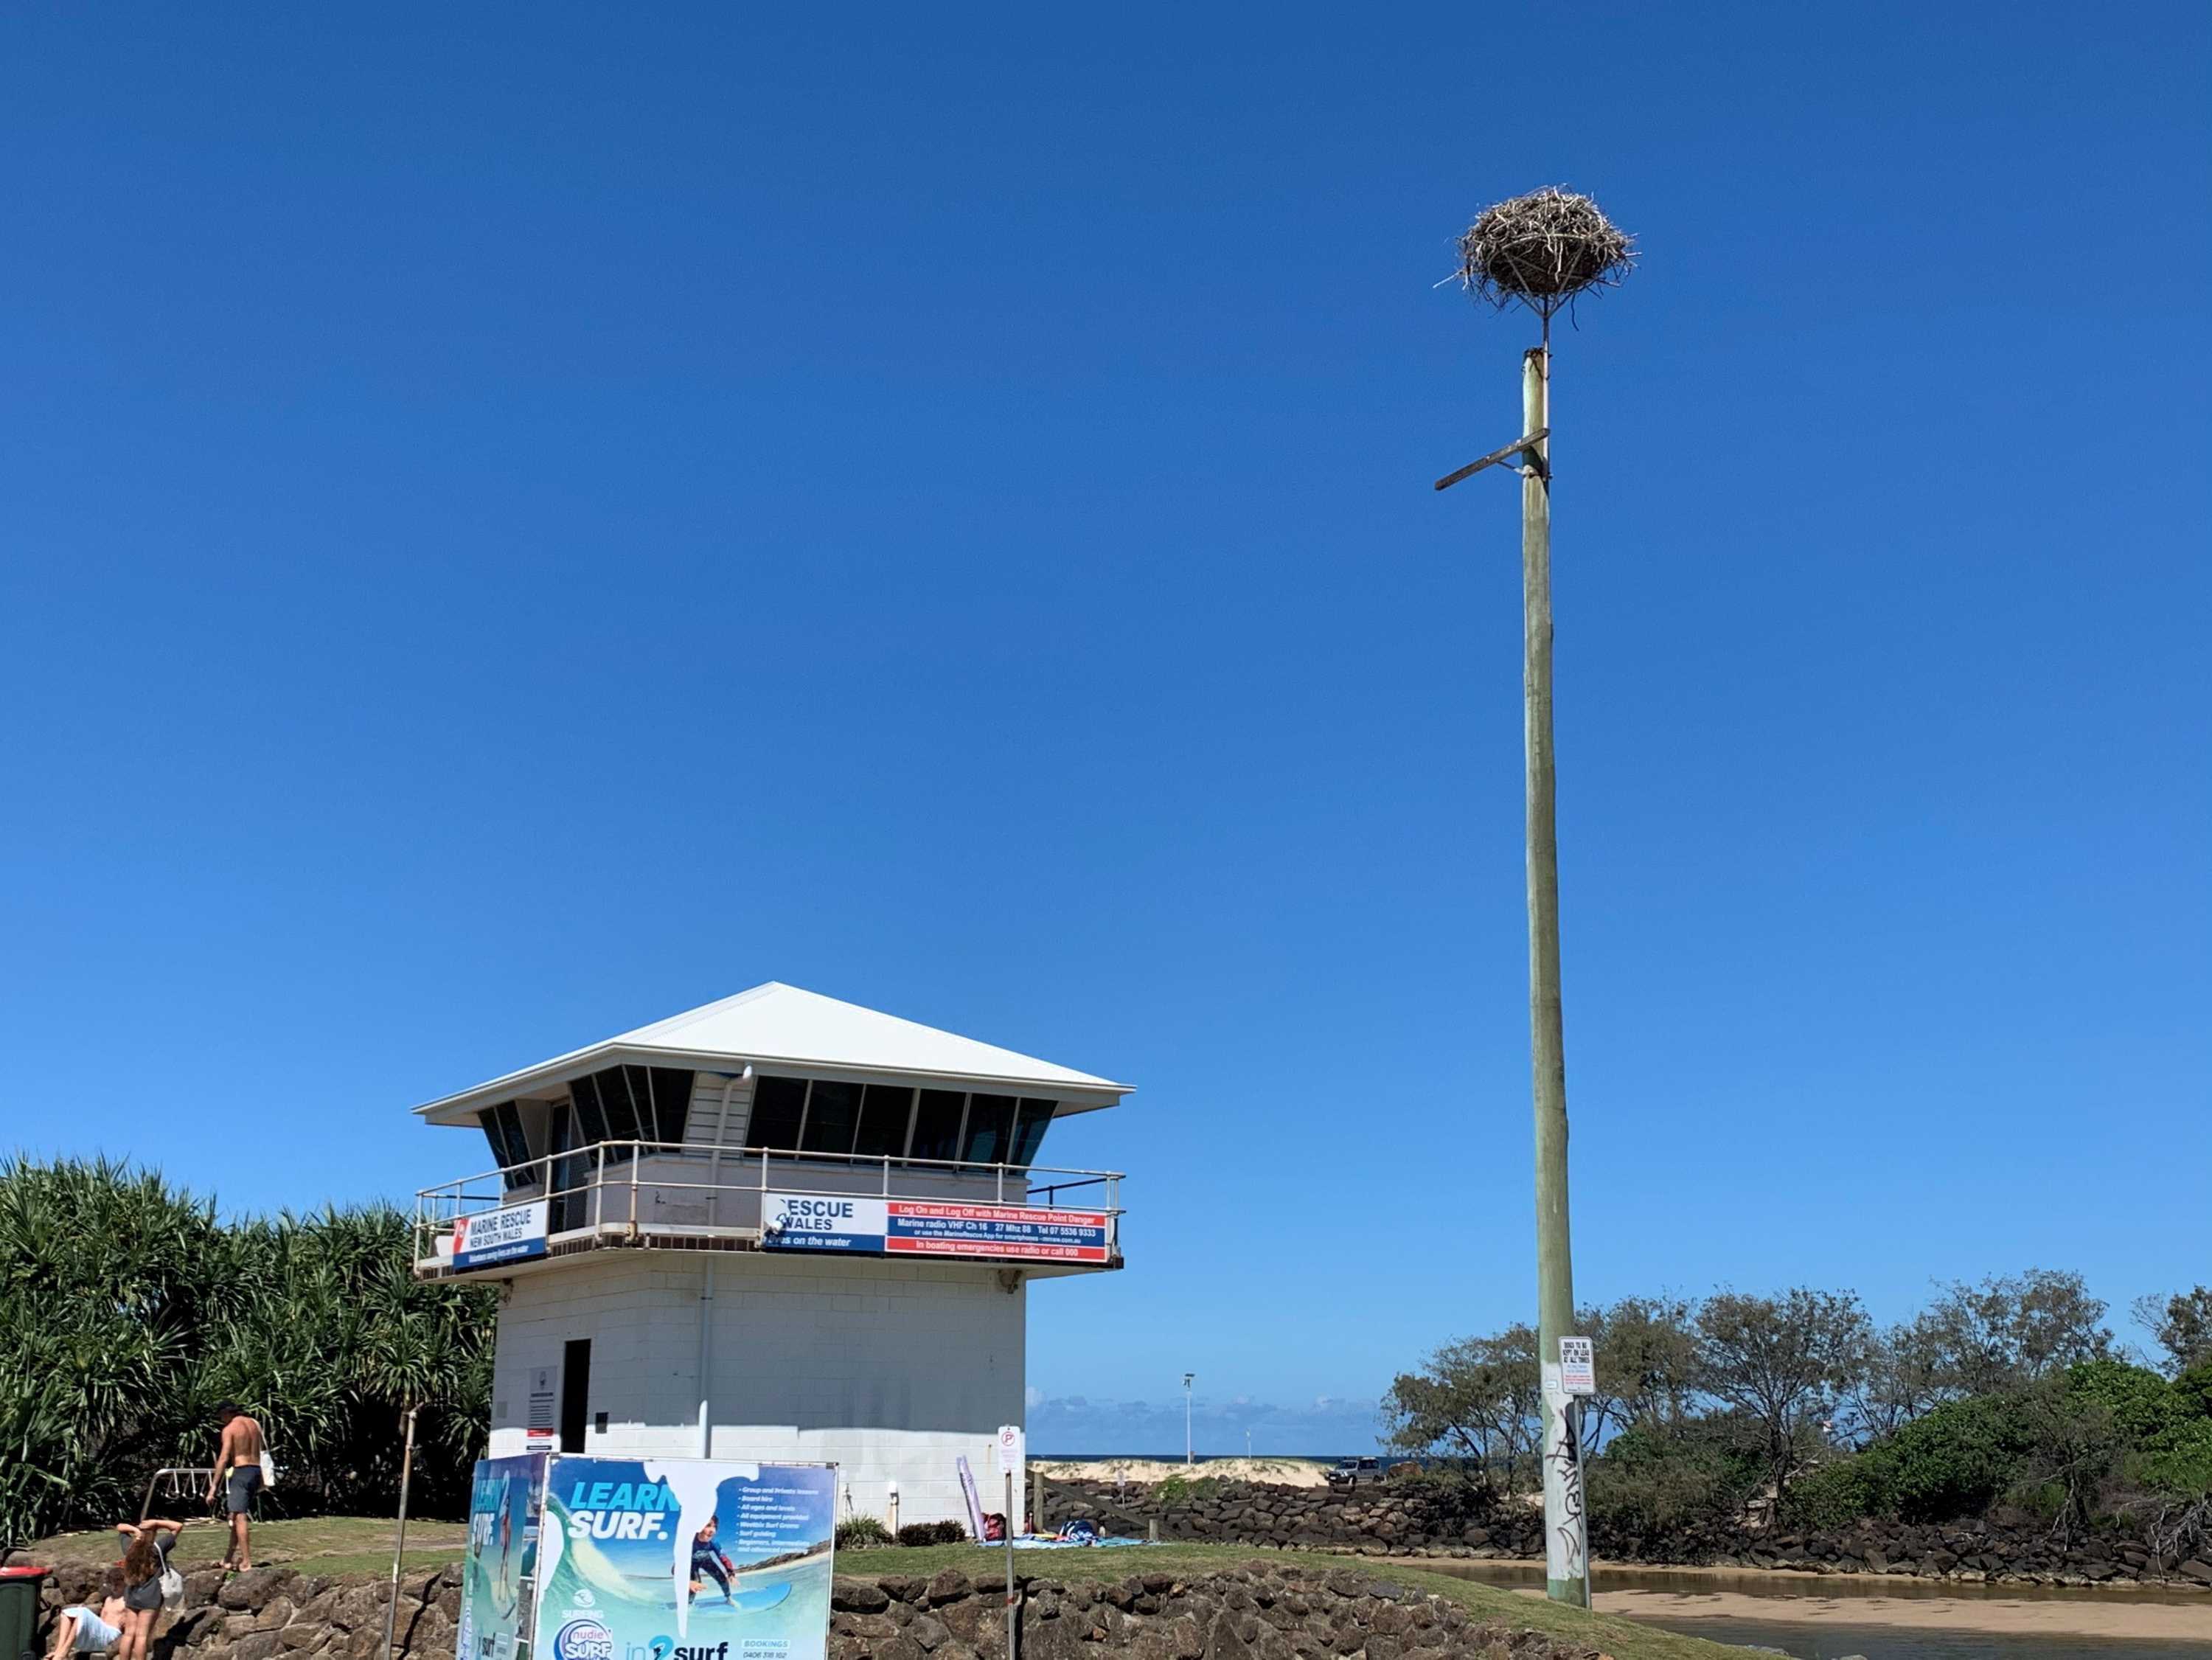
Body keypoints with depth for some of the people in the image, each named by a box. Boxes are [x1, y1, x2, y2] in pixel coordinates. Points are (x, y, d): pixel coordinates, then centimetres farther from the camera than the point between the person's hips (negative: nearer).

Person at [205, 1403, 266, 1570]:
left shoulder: (229, 1429, -6)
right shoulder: (255, 1424, 13)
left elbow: (224, 1458, -13)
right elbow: (263, 1448, 22)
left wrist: (213, 1487, -13)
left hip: (241, 1471, -7)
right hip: (256, 1470, 7)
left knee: (239, 1517, -8)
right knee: (235, 1515, 17)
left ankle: (247, 1561, -14)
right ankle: (231, 1556, 21)